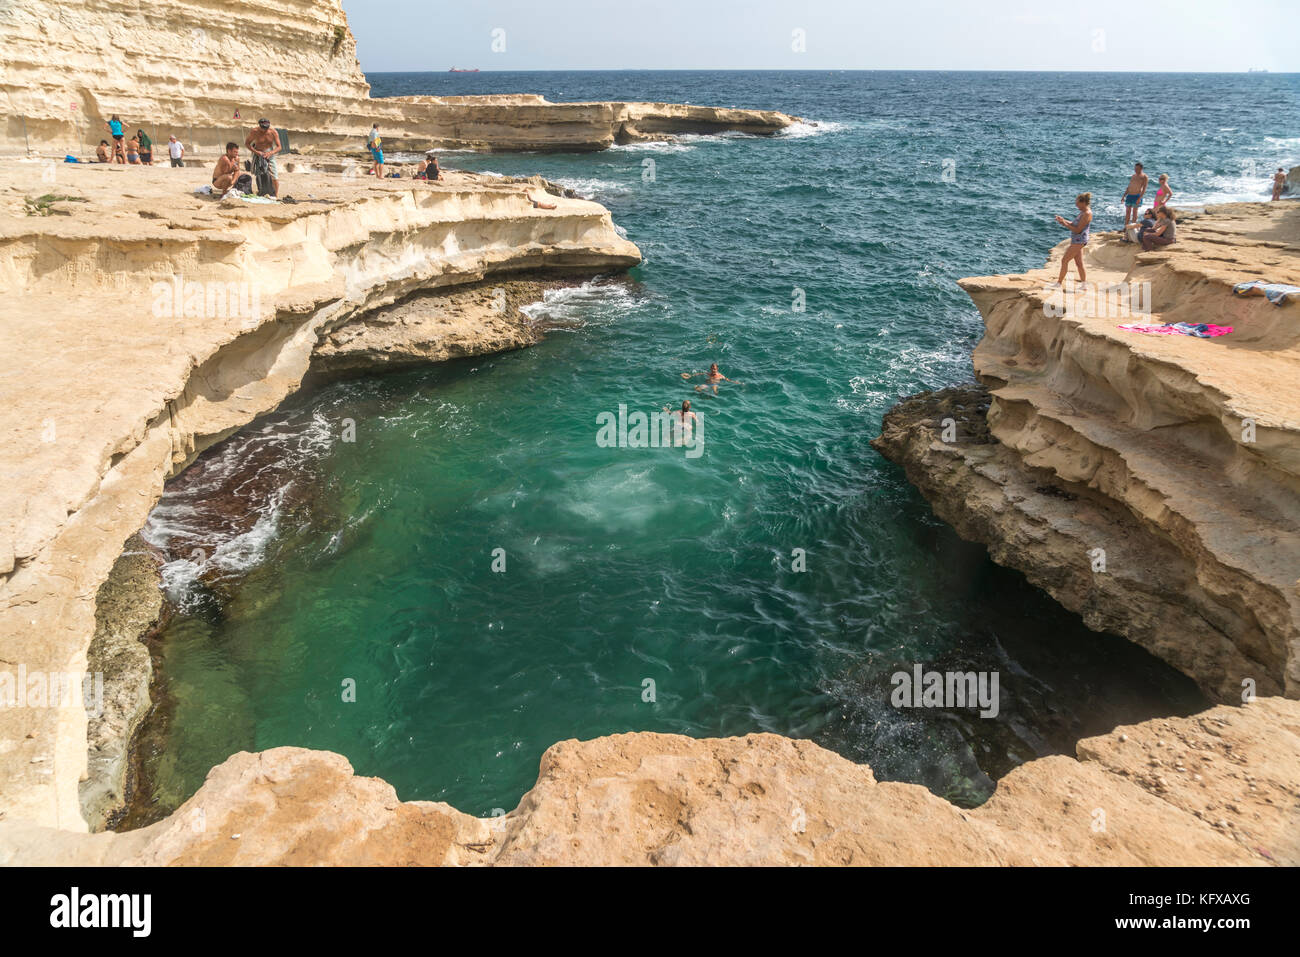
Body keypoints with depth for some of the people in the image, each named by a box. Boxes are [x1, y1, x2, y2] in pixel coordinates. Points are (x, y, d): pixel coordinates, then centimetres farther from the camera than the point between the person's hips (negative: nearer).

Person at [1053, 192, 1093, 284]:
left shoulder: (1087, 214, -19)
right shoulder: (1083, 212, 11)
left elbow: (1078, 230, -21)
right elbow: (1075, 225, 18)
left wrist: (1065, 224, -18)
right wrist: (1064, 221, 6)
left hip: (1079, 241, -10)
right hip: (1076, 240, 10)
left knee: (1064, 260, -4)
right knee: (1079, 263, 12)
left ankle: (1059, 283, 3)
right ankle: (1084, 284, 16)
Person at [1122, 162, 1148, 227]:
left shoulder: (1144, 177, -3)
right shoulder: (1133, 176, 17)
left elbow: (1144, 188, -10)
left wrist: (1140, 198, -20)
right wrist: (1124, 196, 12)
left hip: (1137, 196, -6)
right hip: (1129, 195, 6)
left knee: (1134, 211, -4)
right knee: (1127, 211, 5)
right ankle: (1126, 226, 8)